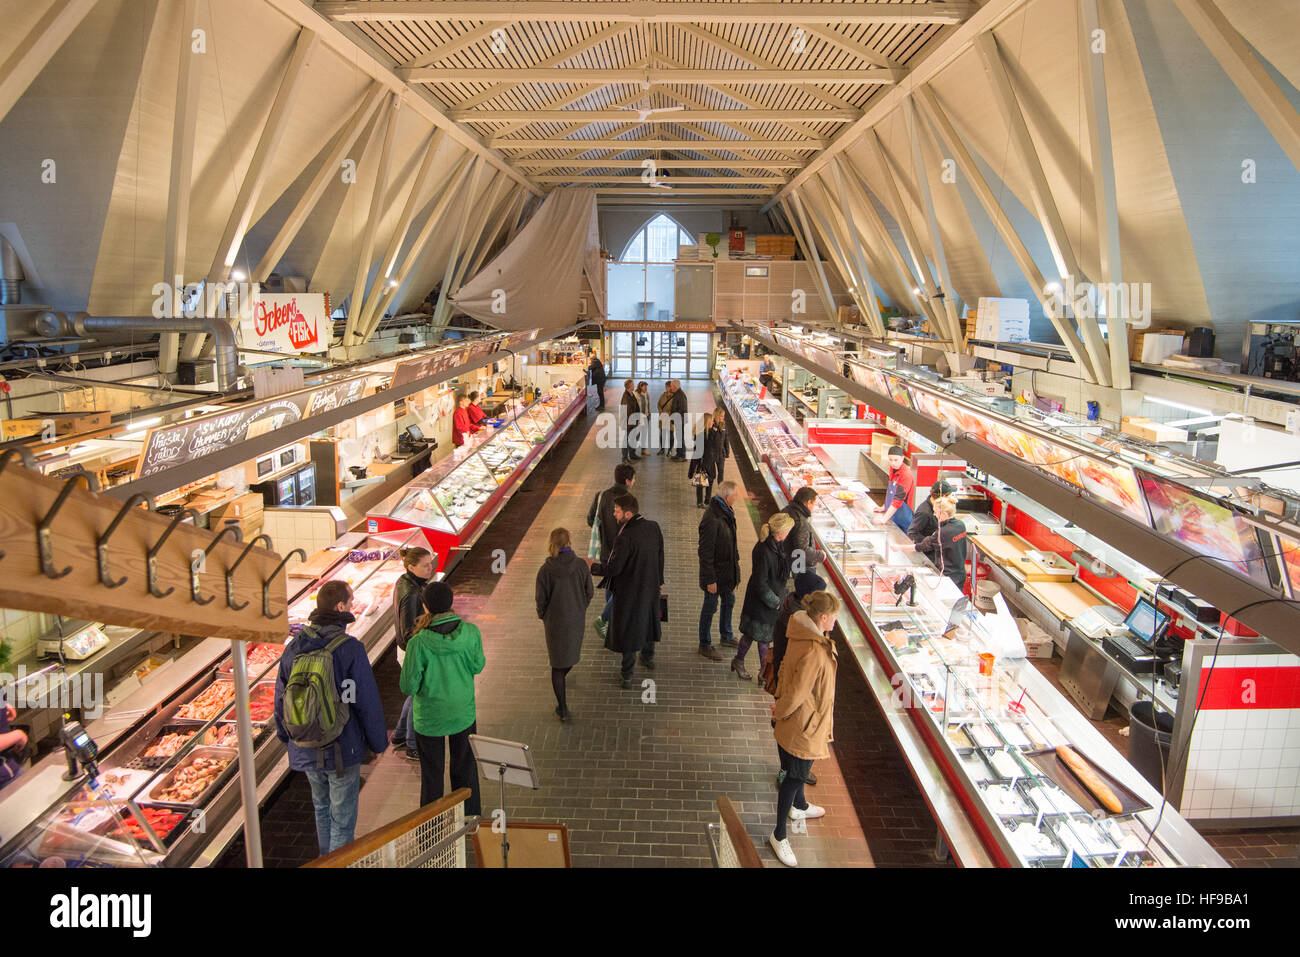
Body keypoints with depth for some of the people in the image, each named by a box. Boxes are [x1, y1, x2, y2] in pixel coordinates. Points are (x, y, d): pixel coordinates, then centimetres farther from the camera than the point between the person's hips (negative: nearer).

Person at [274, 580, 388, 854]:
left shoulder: (294, 646, -3)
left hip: (305, 749, 6)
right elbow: (368, 703, -15)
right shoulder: (350, 649, -20)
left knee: (322, 807, 26)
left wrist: (286, 737, 23)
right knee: (343, 817, 10)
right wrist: (379, 742, -1)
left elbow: (281, 698, 7)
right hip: (342, 749, -6)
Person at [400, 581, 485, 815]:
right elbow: (478, 666, -3)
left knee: (432, 772, 18)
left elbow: (409, 686, -17)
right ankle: (470, 816, 38)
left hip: (430, 716, -2)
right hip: (463, 712, 3)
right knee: (465, 769, 23)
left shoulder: (418, 643, -26)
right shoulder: (471, 633, -18)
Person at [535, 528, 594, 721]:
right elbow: (589, 592, -4)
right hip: (577, 618, 3)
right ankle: (563, 675, 61)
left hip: (555, 620, -2)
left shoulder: (546, 570, -20)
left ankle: (563, 708, 11)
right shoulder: (581, 565, -14)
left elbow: (541, 599, -11)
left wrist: (542, 615, 9)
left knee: (557, 661, 9)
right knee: (572, 647, 30)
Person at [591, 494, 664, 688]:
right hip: (650, 585, 7)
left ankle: (627, 675, 20)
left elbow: (613, 568, -26)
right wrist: (659, 581, 17)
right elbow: (660, 556, 4)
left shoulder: (625, 538, -30)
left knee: (628, 628, 9)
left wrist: (592, 567, -10)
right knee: (648, 619, 27)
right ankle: (648, 657, 50)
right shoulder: (654, 527, -8)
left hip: (629, 591, -7)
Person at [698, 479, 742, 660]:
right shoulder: (712, 520, -30)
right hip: (715, 572, -9)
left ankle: (726, 636, 44)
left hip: (728, 569, 9)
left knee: (729, 601, 24)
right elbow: (705, 552, -25)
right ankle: (705, 645, 25)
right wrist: (710, 580, -22)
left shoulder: (727, 512, -1)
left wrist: (735, 559, 16)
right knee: (710, 608, 8)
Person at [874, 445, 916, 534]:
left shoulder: (907, 475, -21)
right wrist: (884, 507, 16)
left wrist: (884, 518, -29)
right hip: (891, 513, 8)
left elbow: (898, 500, -26)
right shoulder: (892, 469, 5)